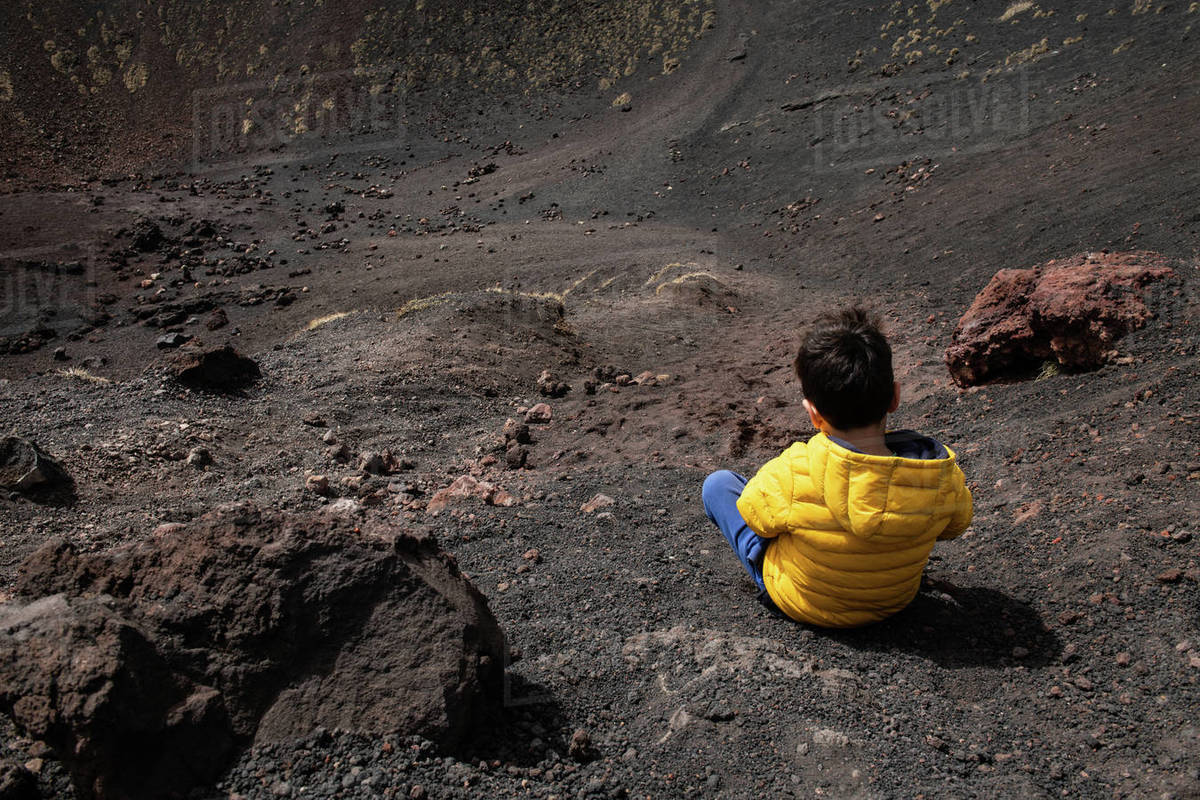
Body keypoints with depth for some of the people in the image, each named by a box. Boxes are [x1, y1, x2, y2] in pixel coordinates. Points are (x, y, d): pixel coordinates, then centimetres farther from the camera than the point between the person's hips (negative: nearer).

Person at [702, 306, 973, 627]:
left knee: (717, 483, 14)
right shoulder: (945, 478, -30)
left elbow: (758, 519, -16)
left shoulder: (790, 478, -39)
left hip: (804, 605, -3)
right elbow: (954, 525, -6)